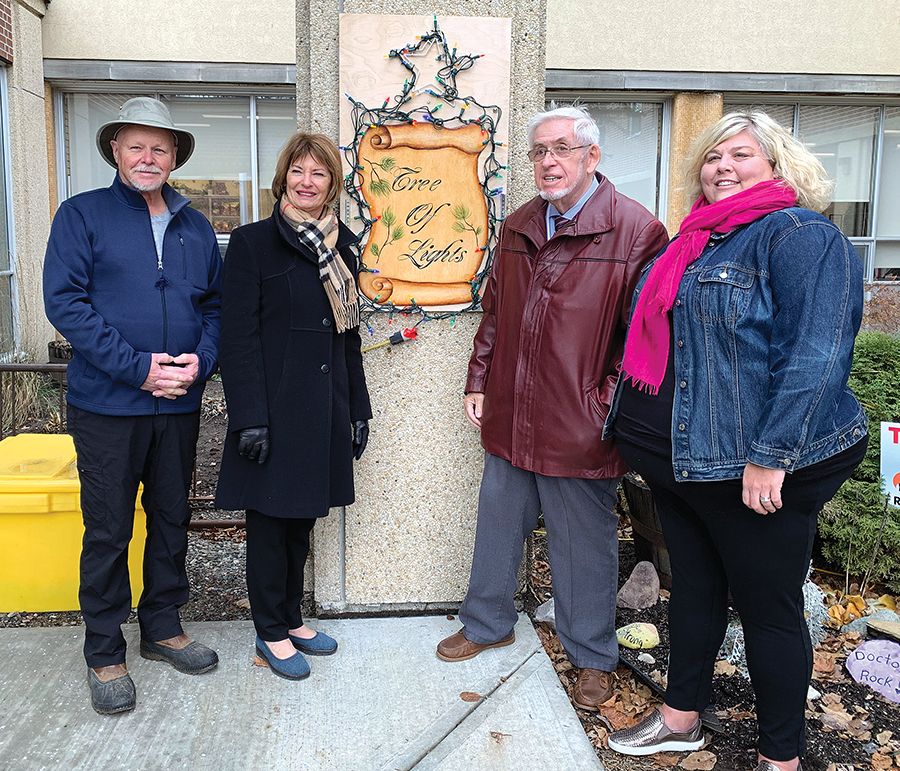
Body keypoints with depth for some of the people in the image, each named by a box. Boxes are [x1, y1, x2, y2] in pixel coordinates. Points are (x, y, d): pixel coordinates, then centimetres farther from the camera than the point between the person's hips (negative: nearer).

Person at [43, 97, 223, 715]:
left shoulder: (196, 227, 10)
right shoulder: (83, 214, -2)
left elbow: (216, 305, 11)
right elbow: (65, 300, -11)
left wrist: (200, 362, -9)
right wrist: (137, 366, -19)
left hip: (180, 404, 4)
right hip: (108, 405, -4)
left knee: (172, 519, 14)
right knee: (109, 530, 5)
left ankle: (163, 628, 32)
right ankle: (105, 654, 21)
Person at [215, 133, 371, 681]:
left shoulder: (341, 249, 12)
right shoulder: (252, 244, -6)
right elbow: (239, 337, -11)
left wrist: (358, 409, 12)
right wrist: (249, 417, -17)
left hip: (325, 408, 6)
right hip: (275, 407, -5)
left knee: (302, 518, 16)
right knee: (271, 521, 6)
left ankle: (292, 618, 31)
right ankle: (272, 632, 22)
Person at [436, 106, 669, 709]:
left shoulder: (636, 230, -10)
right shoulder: (518, 228, 10)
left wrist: (609, 405, -15)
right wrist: (478, 382, 14)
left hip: (581, 428, -5)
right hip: (509, 418, 6)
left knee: (585, 544, 9)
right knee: (497, 524, 19)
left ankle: (594, 657, 30)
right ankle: (487, 624, 41)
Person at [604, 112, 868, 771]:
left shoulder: (800, 235, -13)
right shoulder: (696, 241, 14)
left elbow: (815, 354, -23)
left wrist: (770, 456, -27)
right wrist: (639, 430, 22)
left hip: (752, 471, -8)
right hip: (678, 461, 8)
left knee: (769, 606, 7)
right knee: (694, 586, 20)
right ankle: (681, 718, 39)